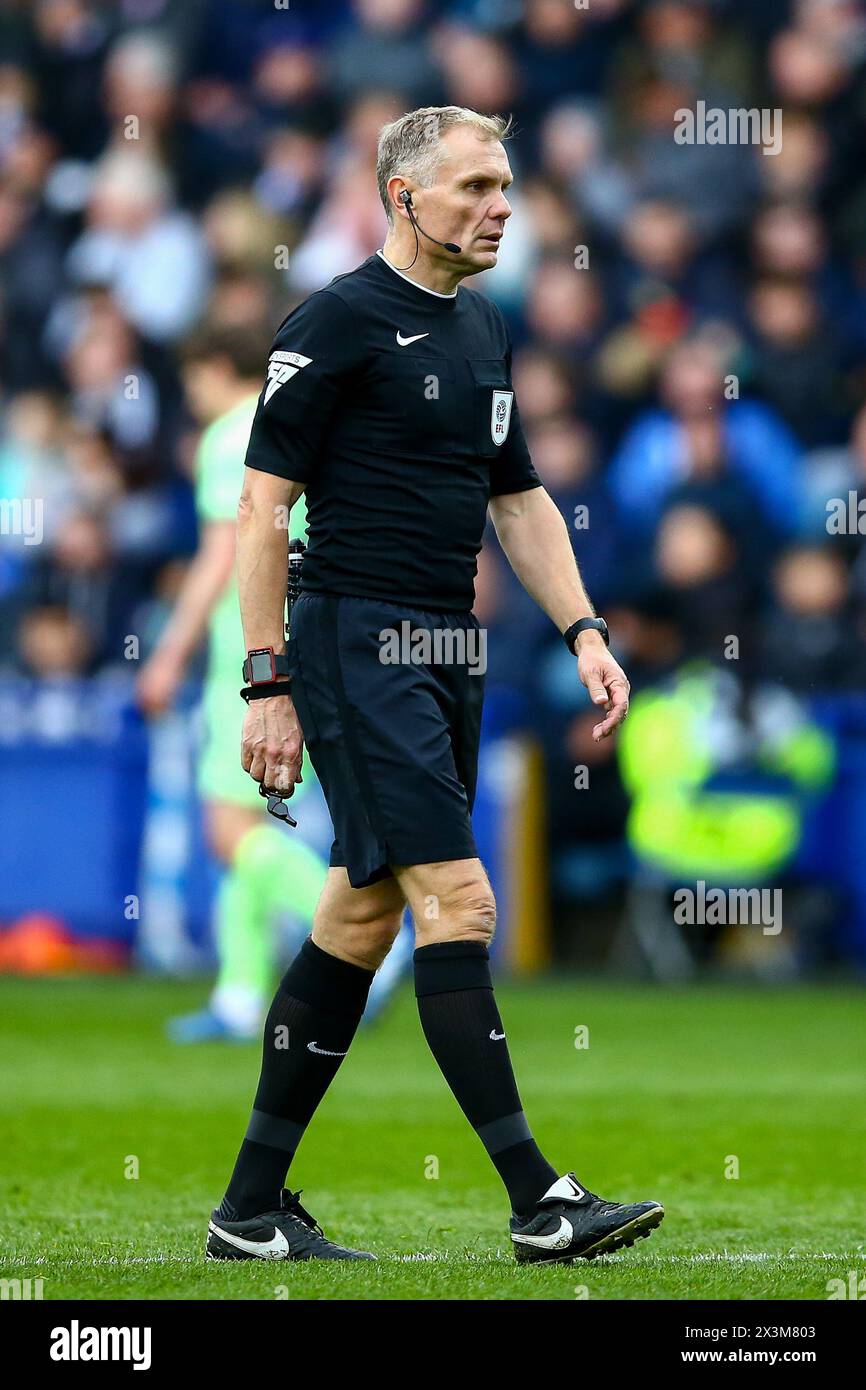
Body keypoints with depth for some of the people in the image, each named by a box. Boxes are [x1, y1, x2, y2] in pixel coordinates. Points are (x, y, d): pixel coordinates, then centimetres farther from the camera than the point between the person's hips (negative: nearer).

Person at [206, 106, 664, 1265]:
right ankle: (538, 1201, -14)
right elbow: (264, 504, -10)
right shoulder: (336, 323, -9)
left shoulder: (482, 330, 15)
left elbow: (519, 499, 22)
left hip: (451, 650, 9)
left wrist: (583, 631, 10)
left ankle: (253, 1209, 15)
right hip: (360, 647, -9)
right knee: (455, 898, -13)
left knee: (363, 917, 9)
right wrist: (268, 682, -14)